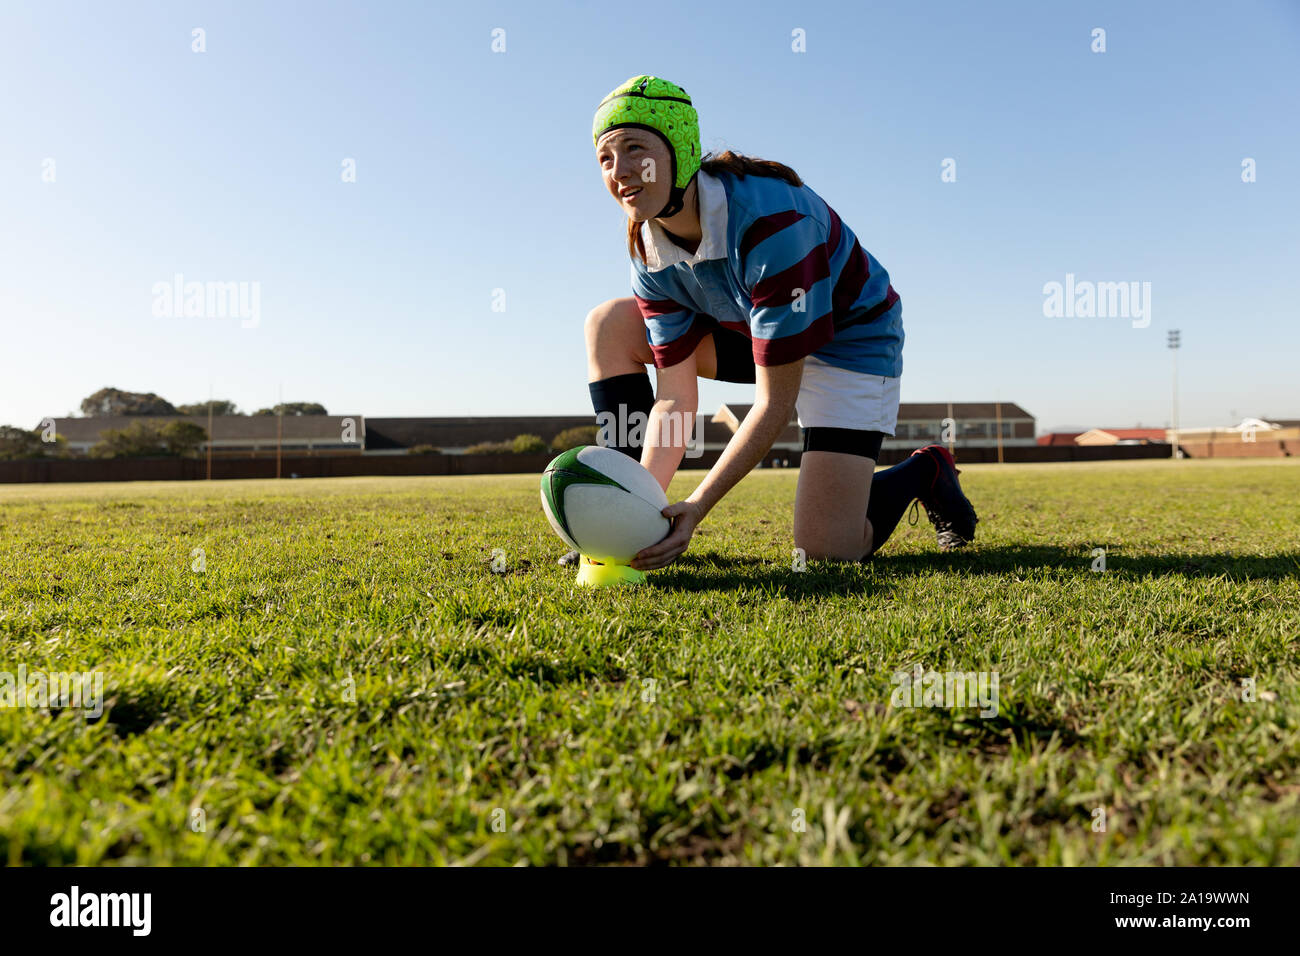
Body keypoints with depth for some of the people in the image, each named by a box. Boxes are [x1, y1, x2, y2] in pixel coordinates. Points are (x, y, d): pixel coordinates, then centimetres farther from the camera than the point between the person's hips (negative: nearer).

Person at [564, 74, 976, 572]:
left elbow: (775, 402, -33)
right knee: (609, 326, -8)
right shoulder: (650, 249, -13)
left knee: (827, 548, -20)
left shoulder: (769, 217, -35)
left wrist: (697, 505, -37)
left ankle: (925, 471, 15)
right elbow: (676, 396, -15)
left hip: (851, 336, -6)